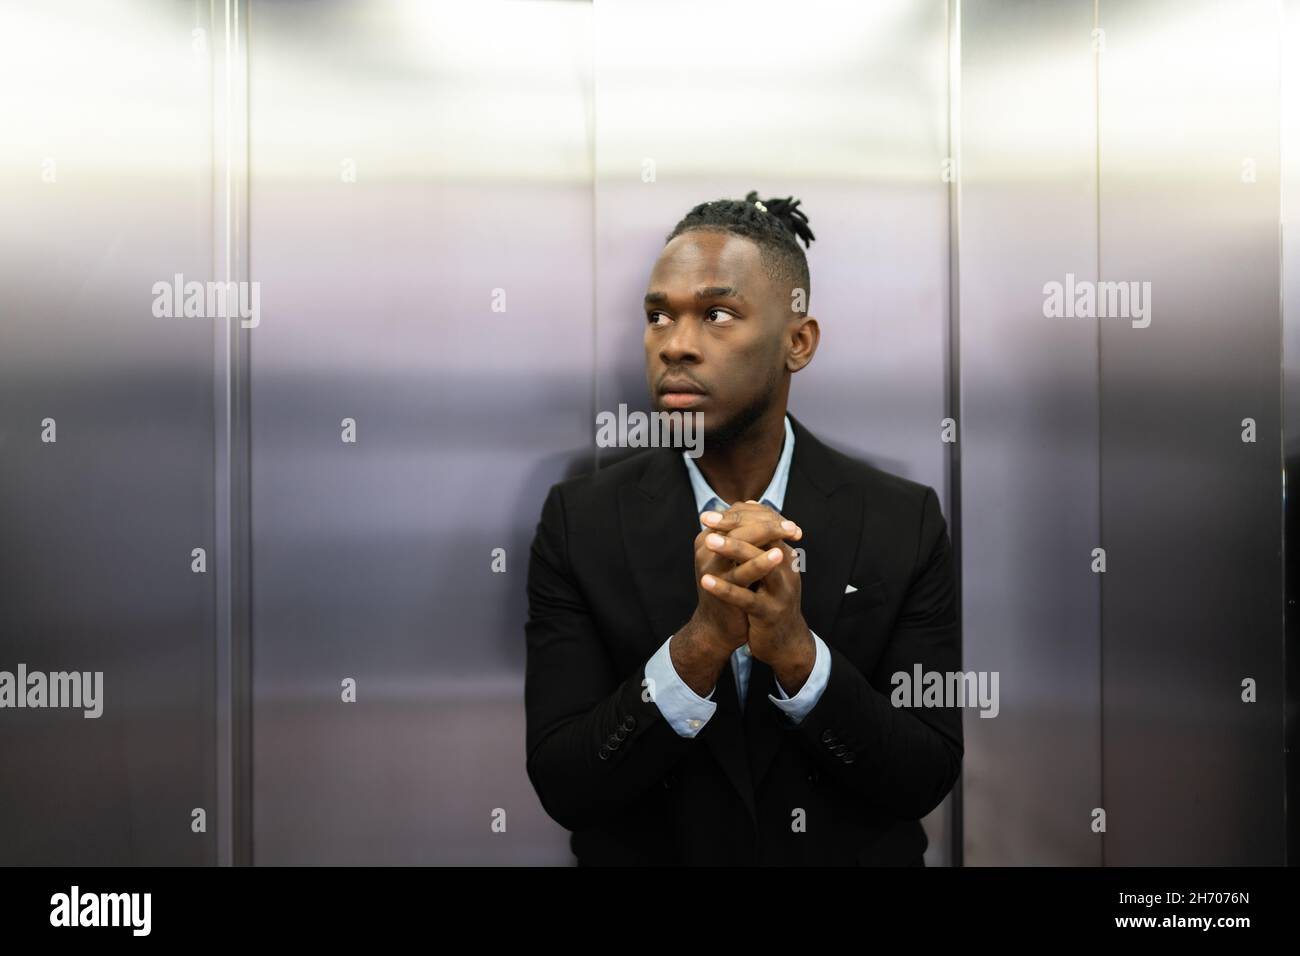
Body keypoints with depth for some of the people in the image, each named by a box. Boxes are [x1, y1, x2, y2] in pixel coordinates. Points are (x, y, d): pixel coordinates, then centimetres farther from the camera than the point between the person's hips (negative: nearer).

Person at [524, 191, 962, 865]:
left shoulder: (905, 522, -13)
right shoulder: (579, 522, -14)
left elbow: (928, 779, -14)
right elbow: (561, 788, -17)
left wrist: (798, 650, -31)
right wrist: (697, 645, -32)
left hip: (854, 856, 1)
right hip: (644, 854, 0)